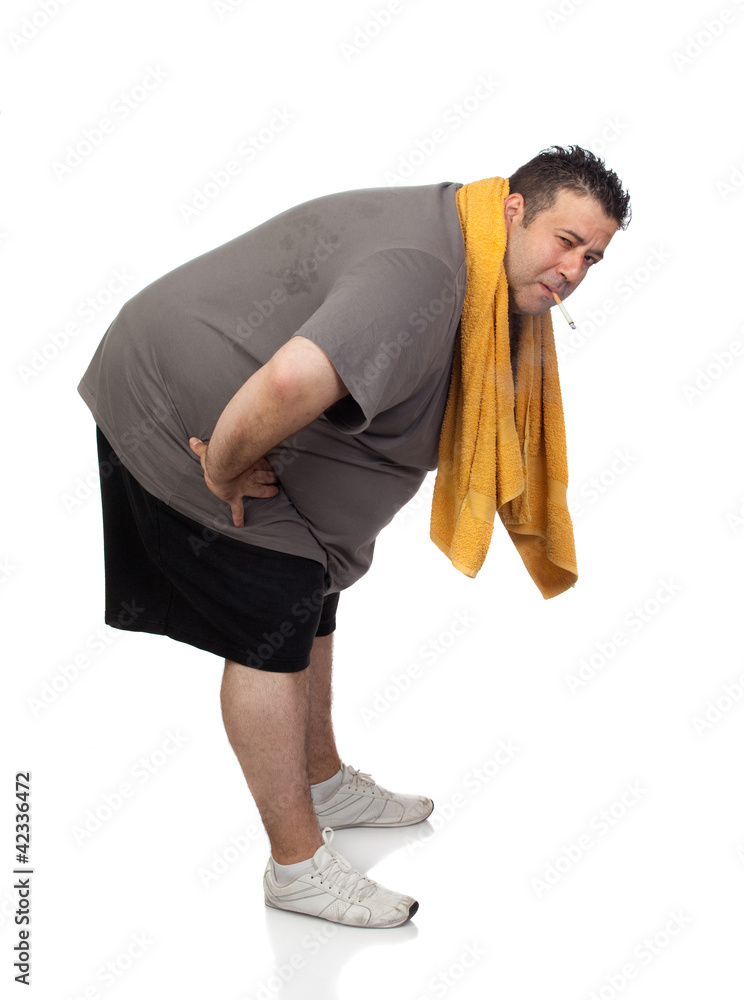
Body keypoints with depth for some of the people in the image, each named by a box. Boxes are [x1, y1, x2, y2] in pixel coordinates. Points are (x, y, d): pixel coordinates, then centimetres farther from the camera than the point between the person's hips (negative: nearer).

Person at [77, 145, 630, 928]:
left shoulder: (444, 224, 5)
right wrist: (226, 472, -28)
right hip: (185, 424, -10)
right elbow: (292, 381, -47)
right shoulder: (419, 273, -31)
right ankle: (297, 865, 11)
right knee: (271, 638, -5)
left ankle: (324, 784, 38)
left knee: (309, 607, 19)